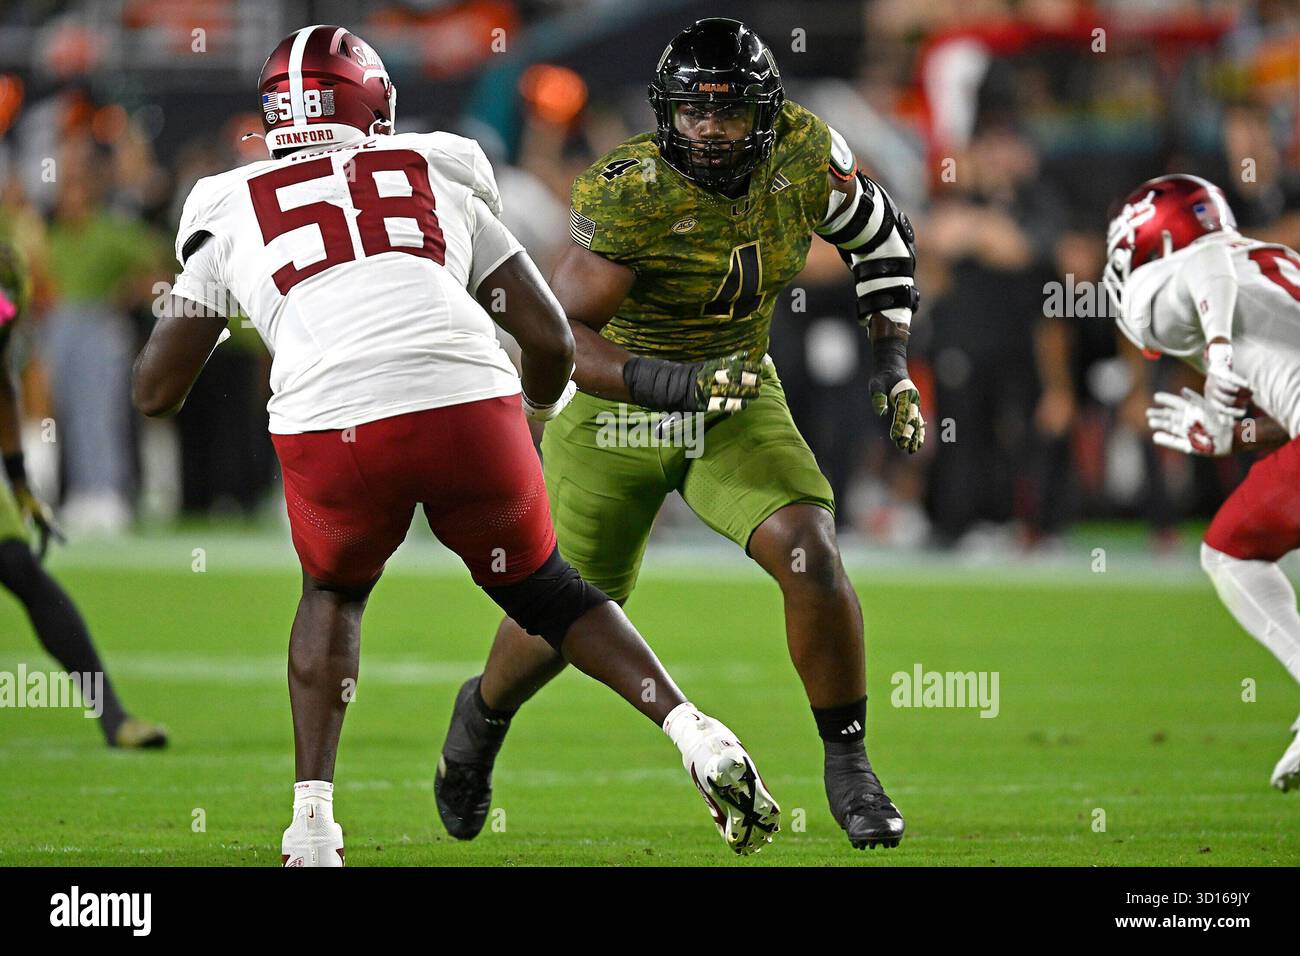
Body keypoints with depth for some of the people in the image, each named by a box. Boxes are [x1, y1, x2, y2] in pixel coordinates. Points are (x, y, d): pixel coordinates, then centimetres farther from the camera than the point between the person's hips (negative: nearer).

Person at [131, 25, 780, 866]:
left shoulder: (230, 210, 25)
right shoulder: (440, 175, 28)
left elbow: (156, 391, 26)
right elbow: (551, 338, 23)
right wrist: (543, 406, 46)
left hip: (332, 424, -1)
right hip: (469, 399, 1)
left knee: (334, 593, 29)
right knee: (543, 590, 23)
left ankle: (313, 826, 17)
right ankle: (691, 730, 3)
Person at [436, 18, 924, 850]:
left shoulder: (806, 155, -14)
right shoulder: (630, 191, -28)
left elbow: (880, 238, 7)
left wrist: (893, 366, -2)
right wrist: (670, 384, -45)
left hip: (738, 406, 3)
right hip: (616, 407, -3)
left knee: (812, 557, -21)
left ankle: (848, 766, -4)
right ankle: (485, 713, 45)